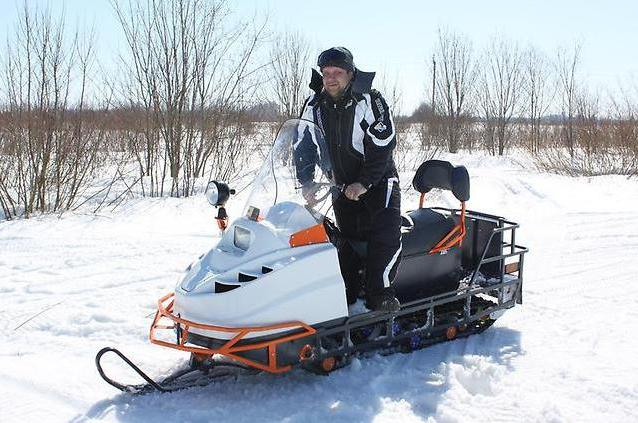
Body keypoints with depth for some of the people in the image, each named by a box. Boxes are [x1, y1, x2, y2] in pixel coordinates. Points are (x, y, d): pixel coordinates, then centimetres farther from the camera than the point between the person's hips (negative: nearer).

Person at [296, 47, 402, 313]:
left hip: (378, 181, -4)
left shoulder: (369, 101, -15)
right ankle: (347, 292, 6)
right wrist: (306, 182, -11)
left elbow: (383, 145, -18)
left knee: (385, 235, -20)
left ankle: (380, 293, -18)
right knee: (349, 237, 1)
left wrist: (364, 183, -23)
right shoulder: (314, 106, -1)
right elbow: (303, 145, 4)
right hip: (343, 185, 4)